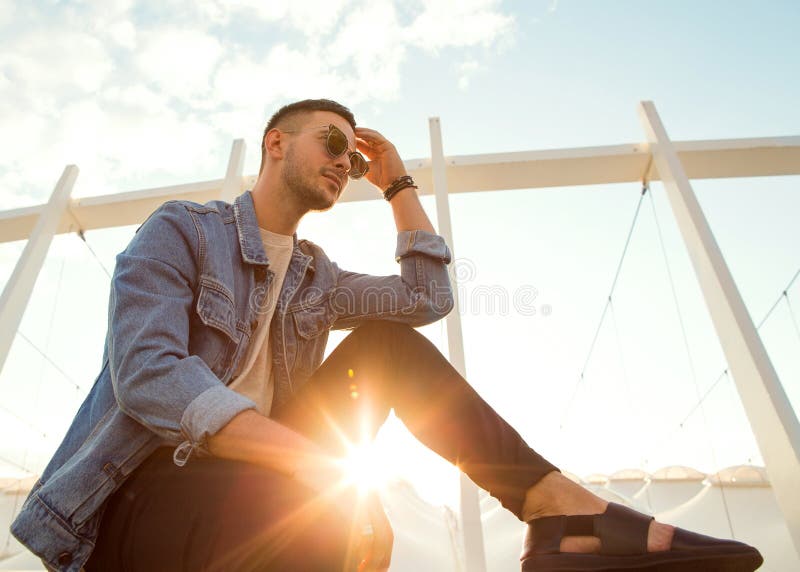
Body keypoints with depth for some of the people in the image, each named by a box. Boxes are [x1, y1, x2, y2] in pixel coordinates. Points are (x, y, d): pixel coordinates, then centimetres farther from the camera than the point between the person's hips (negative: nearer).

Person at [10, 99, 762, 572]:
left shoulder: (314, 276, 13)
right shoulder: (180, 230, -6)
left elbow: (428, 299, 2)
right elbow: (146, 374, -23)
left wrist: (398, 183, 6)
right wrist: (326, 466, -34)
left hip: (258, 475, 6)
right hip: (137, 496, -6)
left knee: (386, 344, -10)